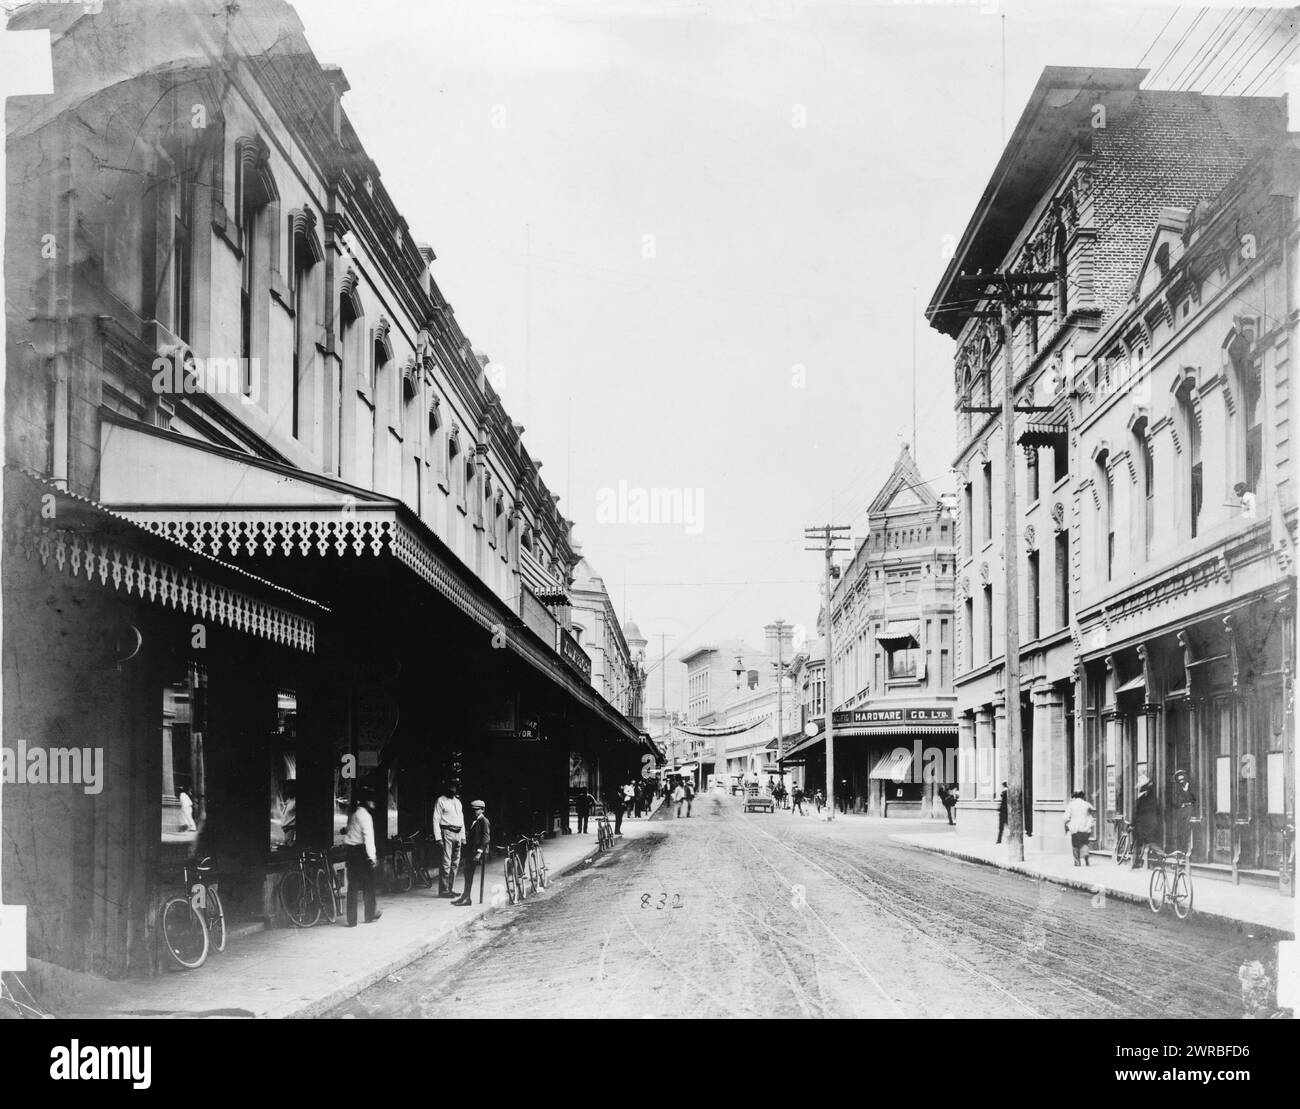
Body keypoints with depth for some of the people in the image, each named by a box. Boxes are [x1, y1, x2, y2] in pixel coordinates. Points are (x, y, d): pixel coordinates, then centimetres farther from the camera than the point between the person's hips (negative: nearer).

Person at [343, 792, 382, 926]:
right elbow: (368, 836, -18)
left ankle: (352, 920, 7)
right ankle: (370, 916, 16)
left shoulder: (354, 814, 16)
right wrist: (372, 857, -20)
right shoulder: (365, 815, -11)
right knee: (368, 884, 7)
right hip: (360, 850, -8)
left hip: (349, 850, 8)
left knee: (353, 885, 8)